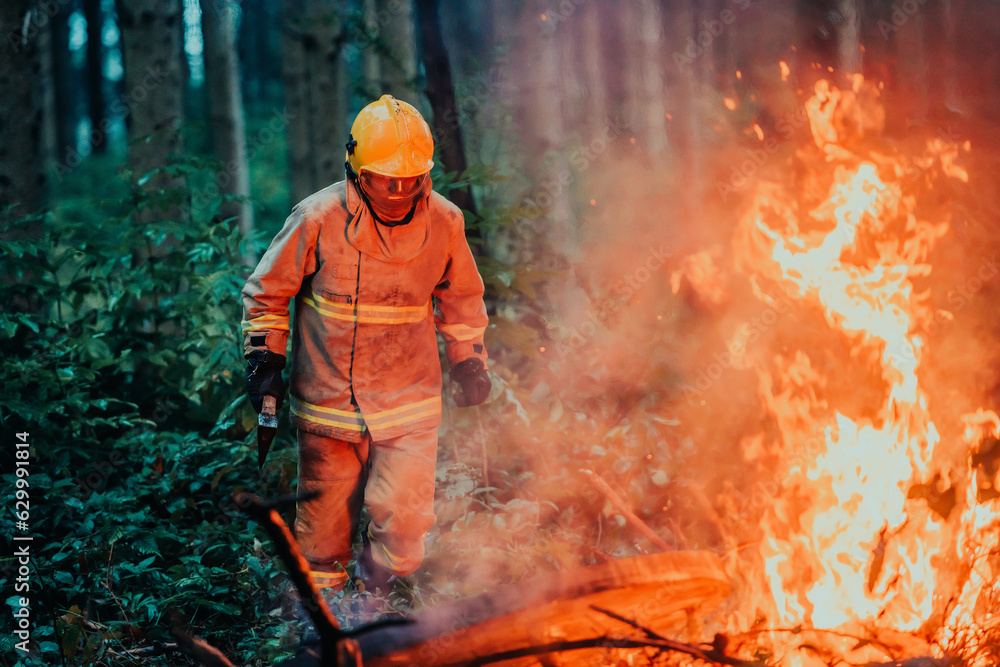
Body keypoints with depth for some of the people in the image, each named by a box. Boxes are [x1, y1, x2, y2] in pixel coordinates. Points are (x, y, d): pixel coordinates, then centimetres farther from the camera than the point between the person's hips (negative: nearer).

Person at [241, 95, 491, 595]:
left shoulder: (443, 222, -5)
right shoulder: (318, 218, -12)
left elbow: (462, 298, 15)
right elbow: (267, 292, 1)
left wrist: (469, 361, 12)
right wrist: (264, 357, -5)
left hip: (409, 401, 1)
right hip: (328, 399, -1)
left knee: (405, 521, -7)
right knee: (325, 520, 10)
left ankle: (375, 592, 20)